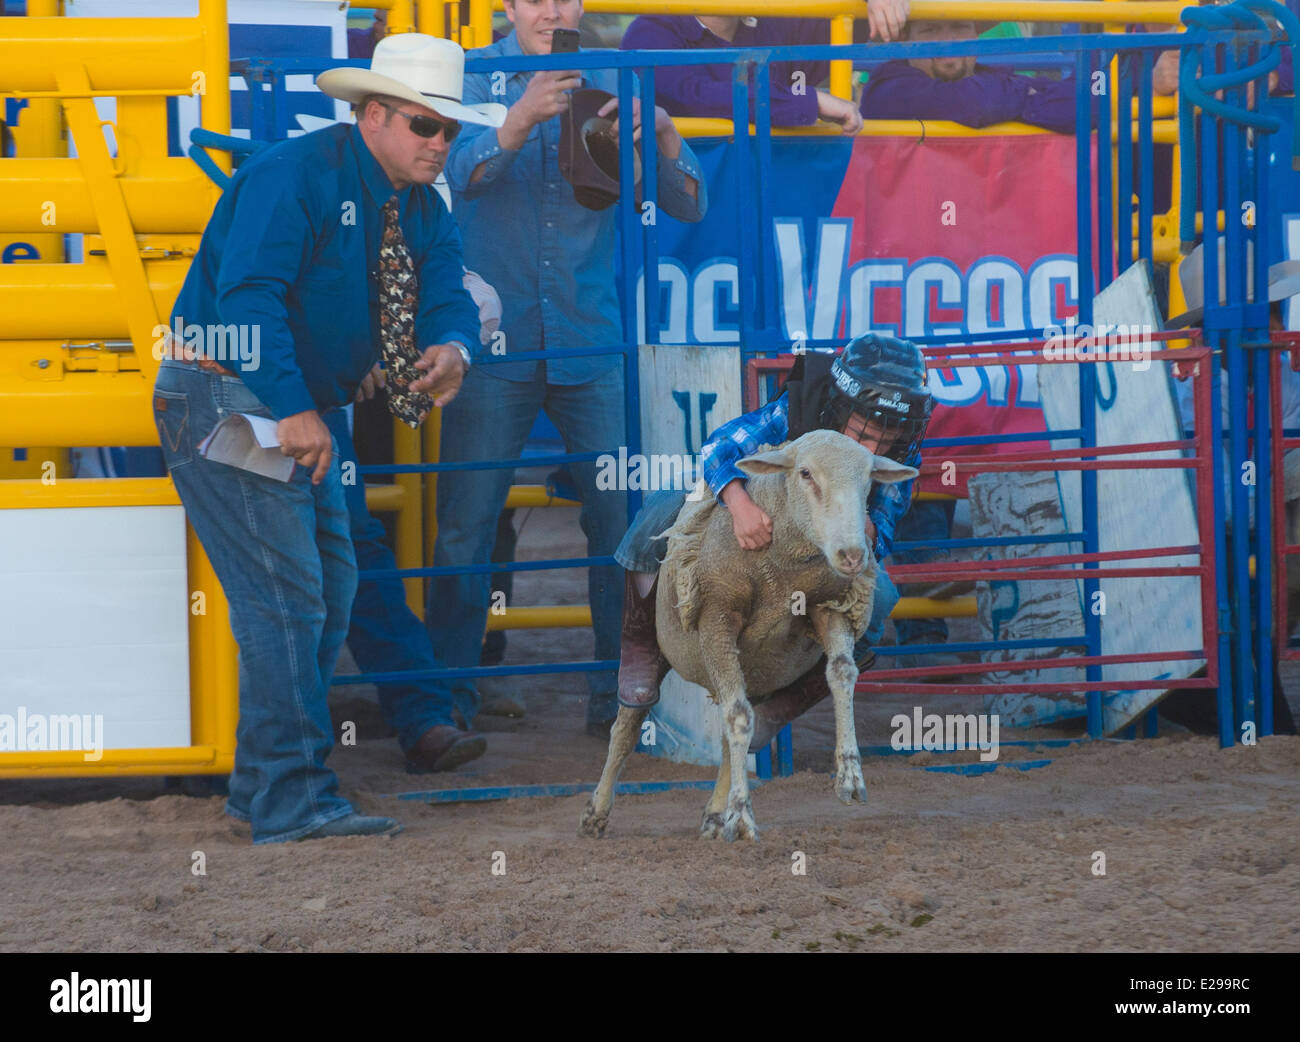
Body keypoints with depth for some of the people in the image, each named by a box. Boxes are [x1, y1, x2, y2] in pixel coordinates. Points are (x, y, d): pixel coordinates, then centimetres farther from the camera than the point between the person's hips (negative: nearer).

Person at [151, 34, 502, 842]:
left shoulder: (422, 210, 9)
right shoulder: (295, 175, -18)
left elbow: (448, 298, 0)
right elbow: (248, 295, -26)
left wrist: (452, 348, -25)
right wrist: (294, 411, -30)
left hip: (300, 412, 10)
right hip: (225, 398, -10)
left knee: (331, 588, 12)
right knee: (285, 589, -14)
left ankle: (265, 784, 21)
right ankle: (290, 799, -13)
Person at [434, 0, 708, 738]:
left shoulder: (616, 88, 6)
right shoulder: (477, 80, 0)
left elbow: (689, 205, 2)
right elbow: (463, 173, -19)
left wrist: (663, 134, -18)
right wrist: (522, 120, -37)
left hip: (592, 344, 2)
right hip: (496, 344, -2)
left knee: (622, 522, -1)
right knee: (464, 527, -2)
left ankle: (618, 695, 11)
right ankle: (447, 698, 9)